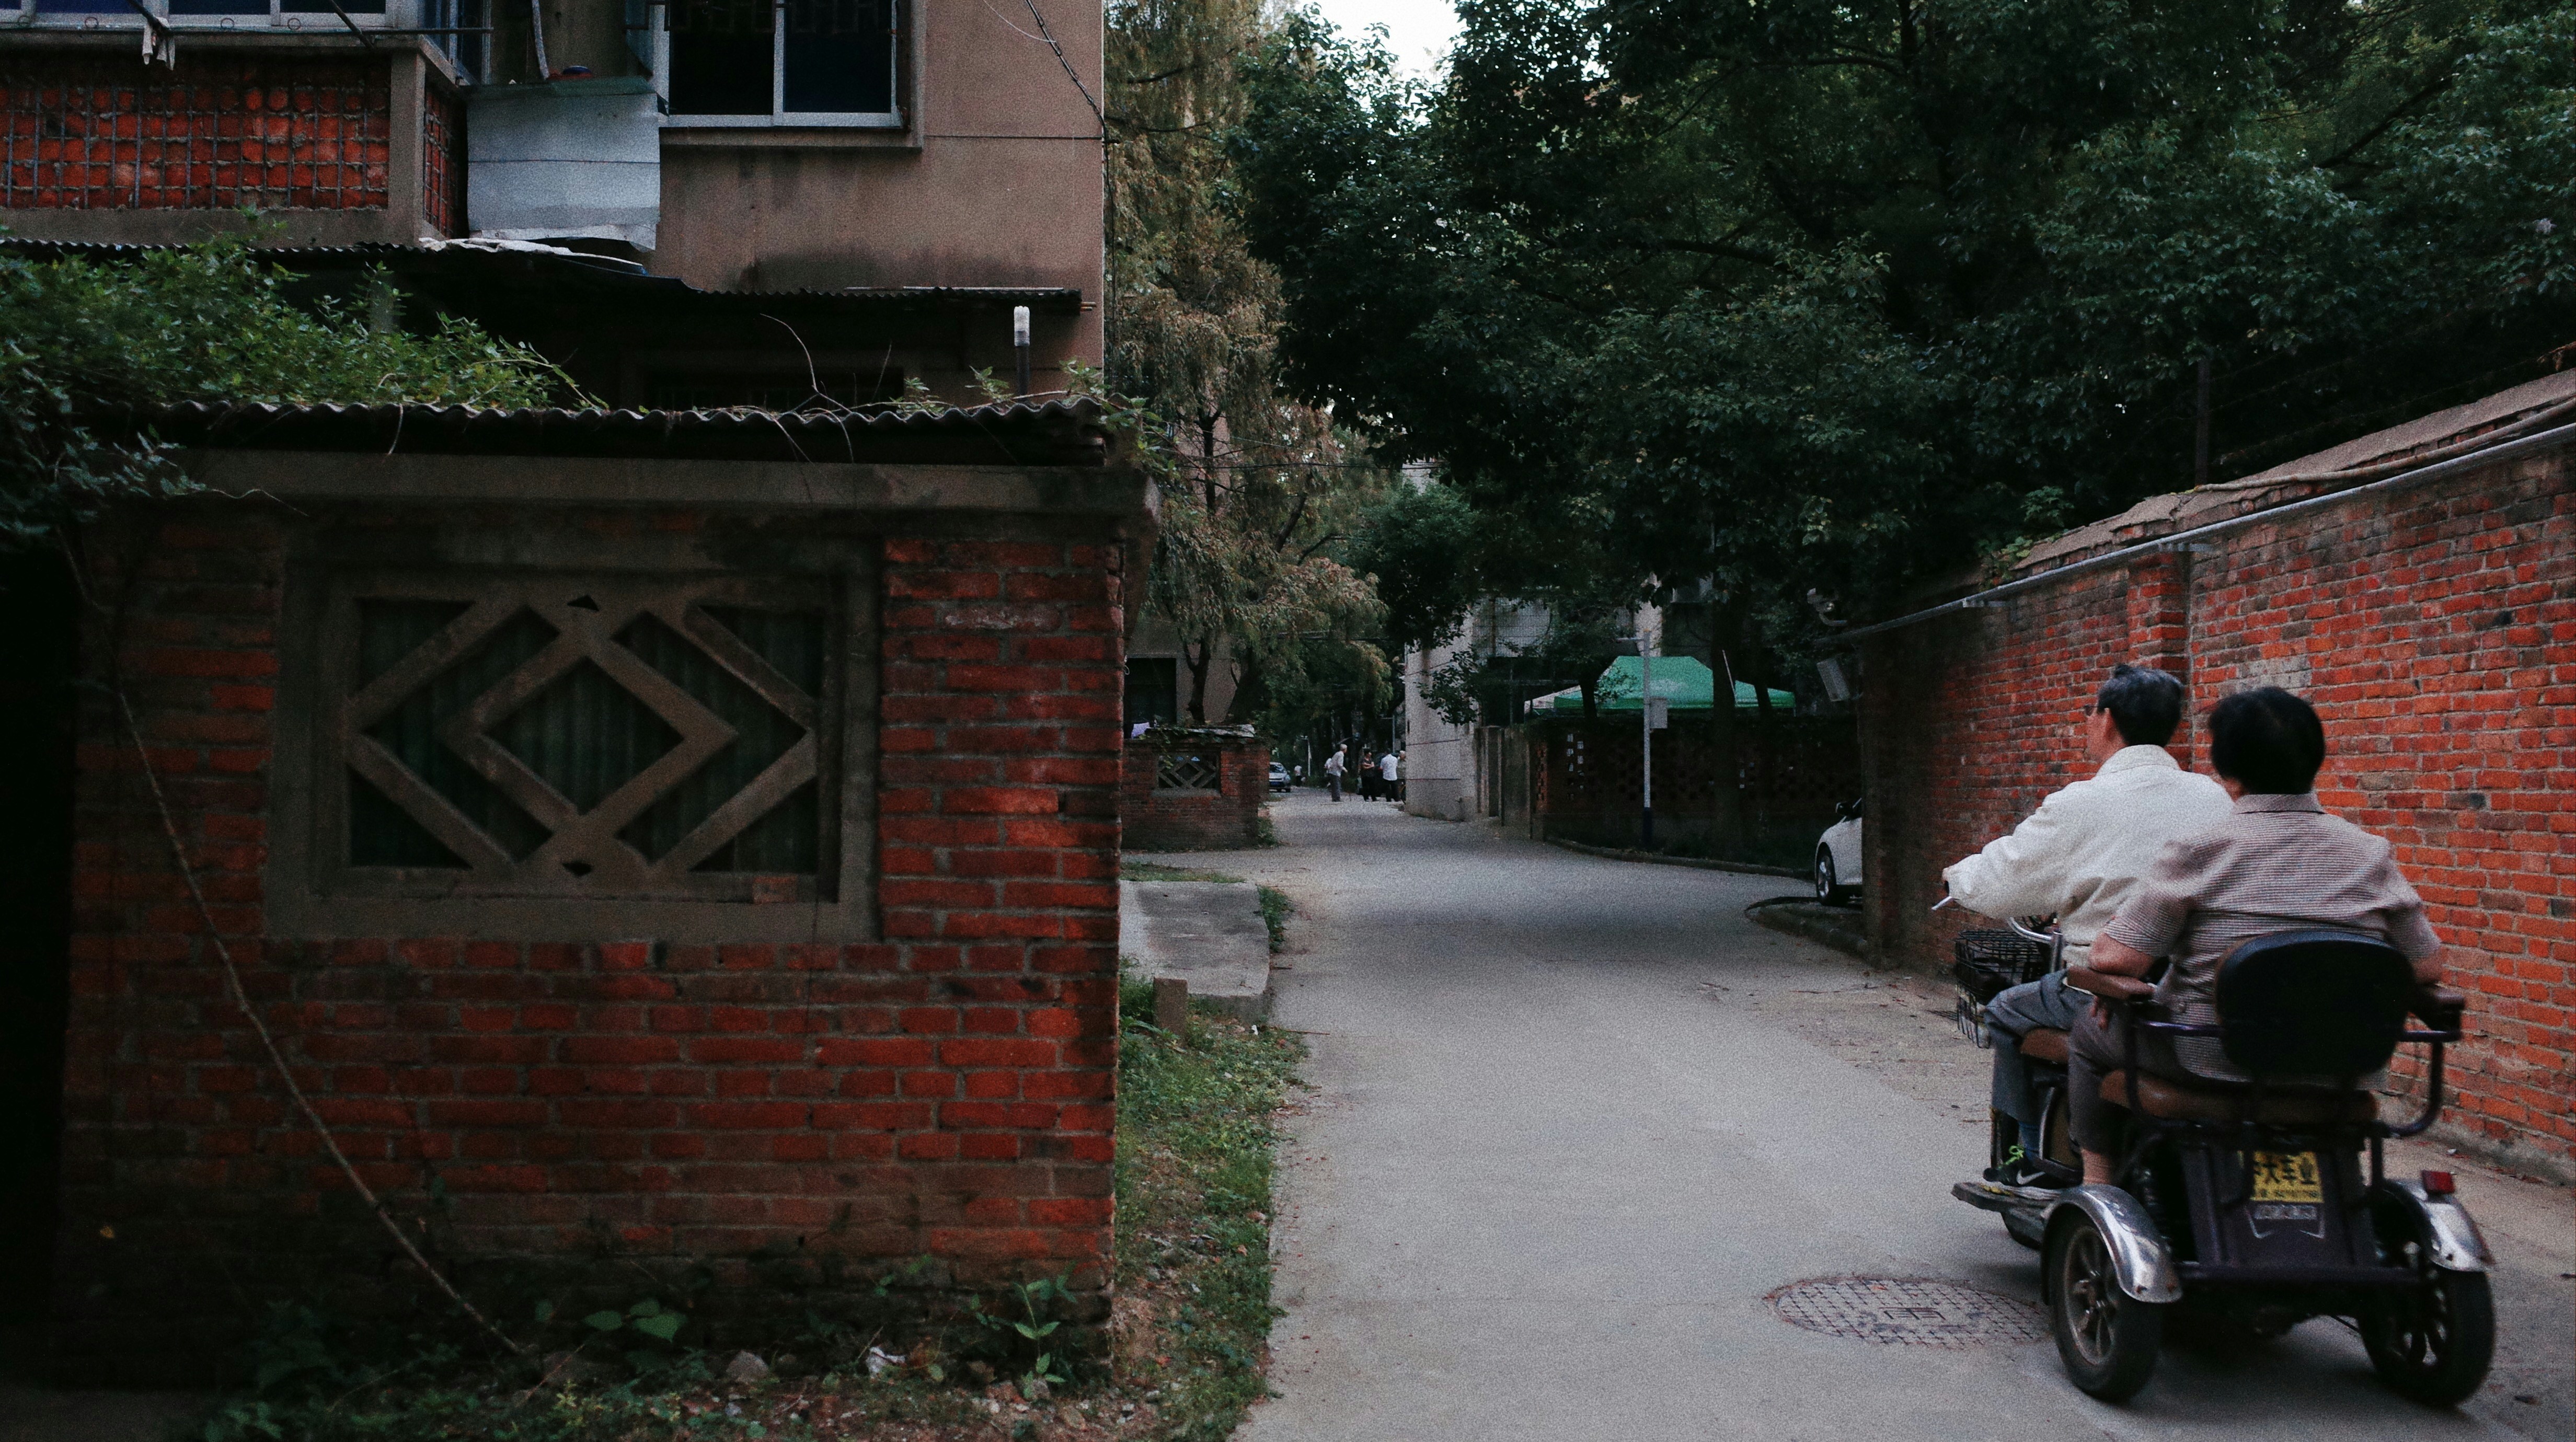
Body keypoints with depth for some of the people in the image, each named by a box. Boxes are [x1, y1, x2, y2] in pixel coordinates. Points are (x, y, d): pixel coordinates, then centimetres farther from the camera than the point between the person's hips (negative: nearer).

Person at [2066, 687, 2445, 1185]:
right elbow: (2428, 967, 3)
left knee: (2091, 1031, 22)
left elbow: (2116, 957, -17)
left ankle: (2097, 1184, 22)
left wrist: (2098, 959, 6)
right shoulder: (2371, 855, -2)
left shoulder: (2198, 853, -16)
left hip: (2216, 1060, -5)